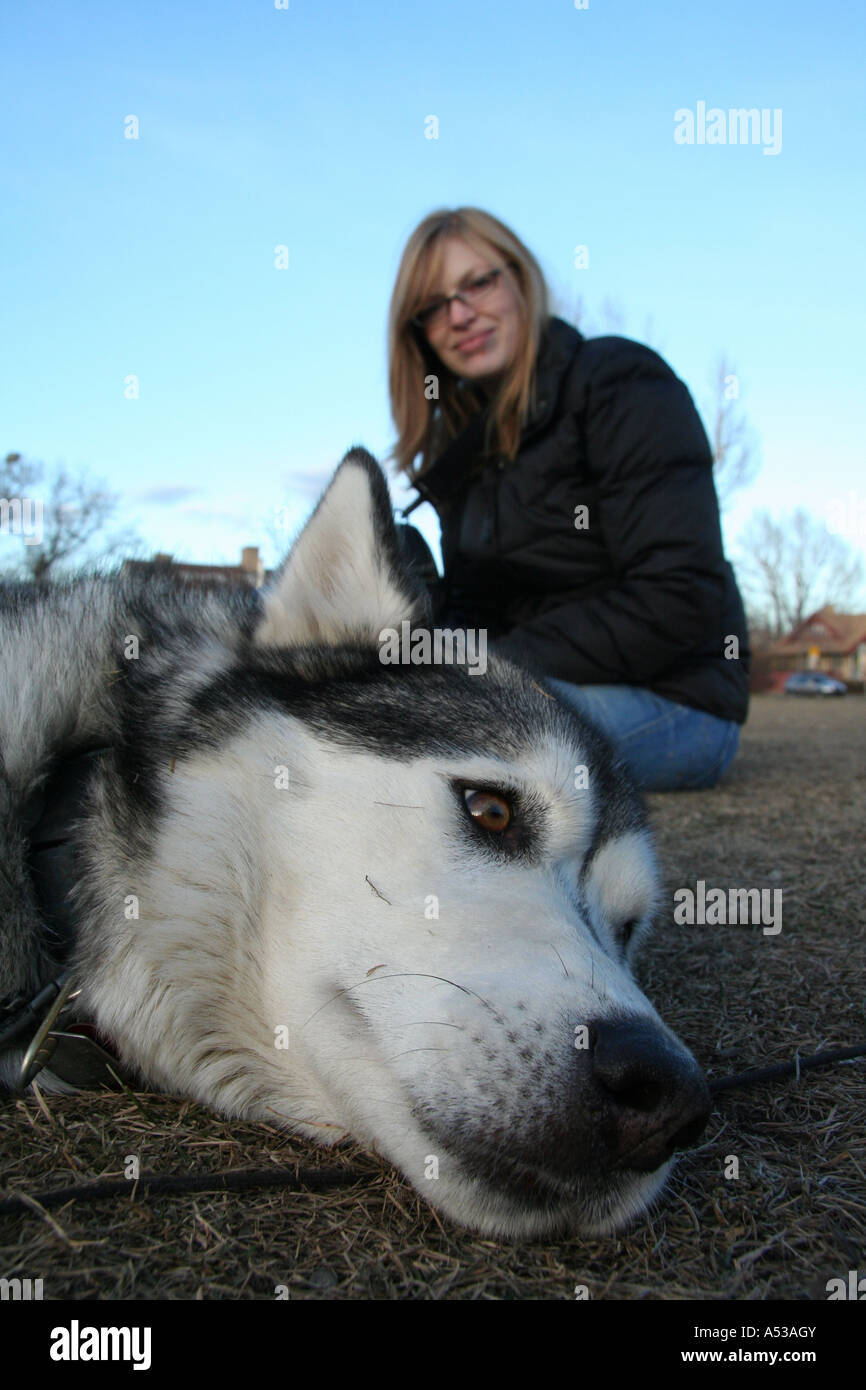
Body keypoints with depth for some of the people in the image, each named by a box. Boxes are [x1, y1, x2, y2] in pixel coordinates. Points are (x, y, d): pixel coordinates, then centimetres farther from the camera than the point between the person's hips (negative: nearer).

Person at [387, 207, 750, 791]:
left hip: (673, 704, -7)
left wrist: (493, 665, -21)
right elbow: (468, 611, 11)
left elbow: (680, 600, -20)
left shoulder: (621, 382, -10)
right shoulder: (462, 446, 13)